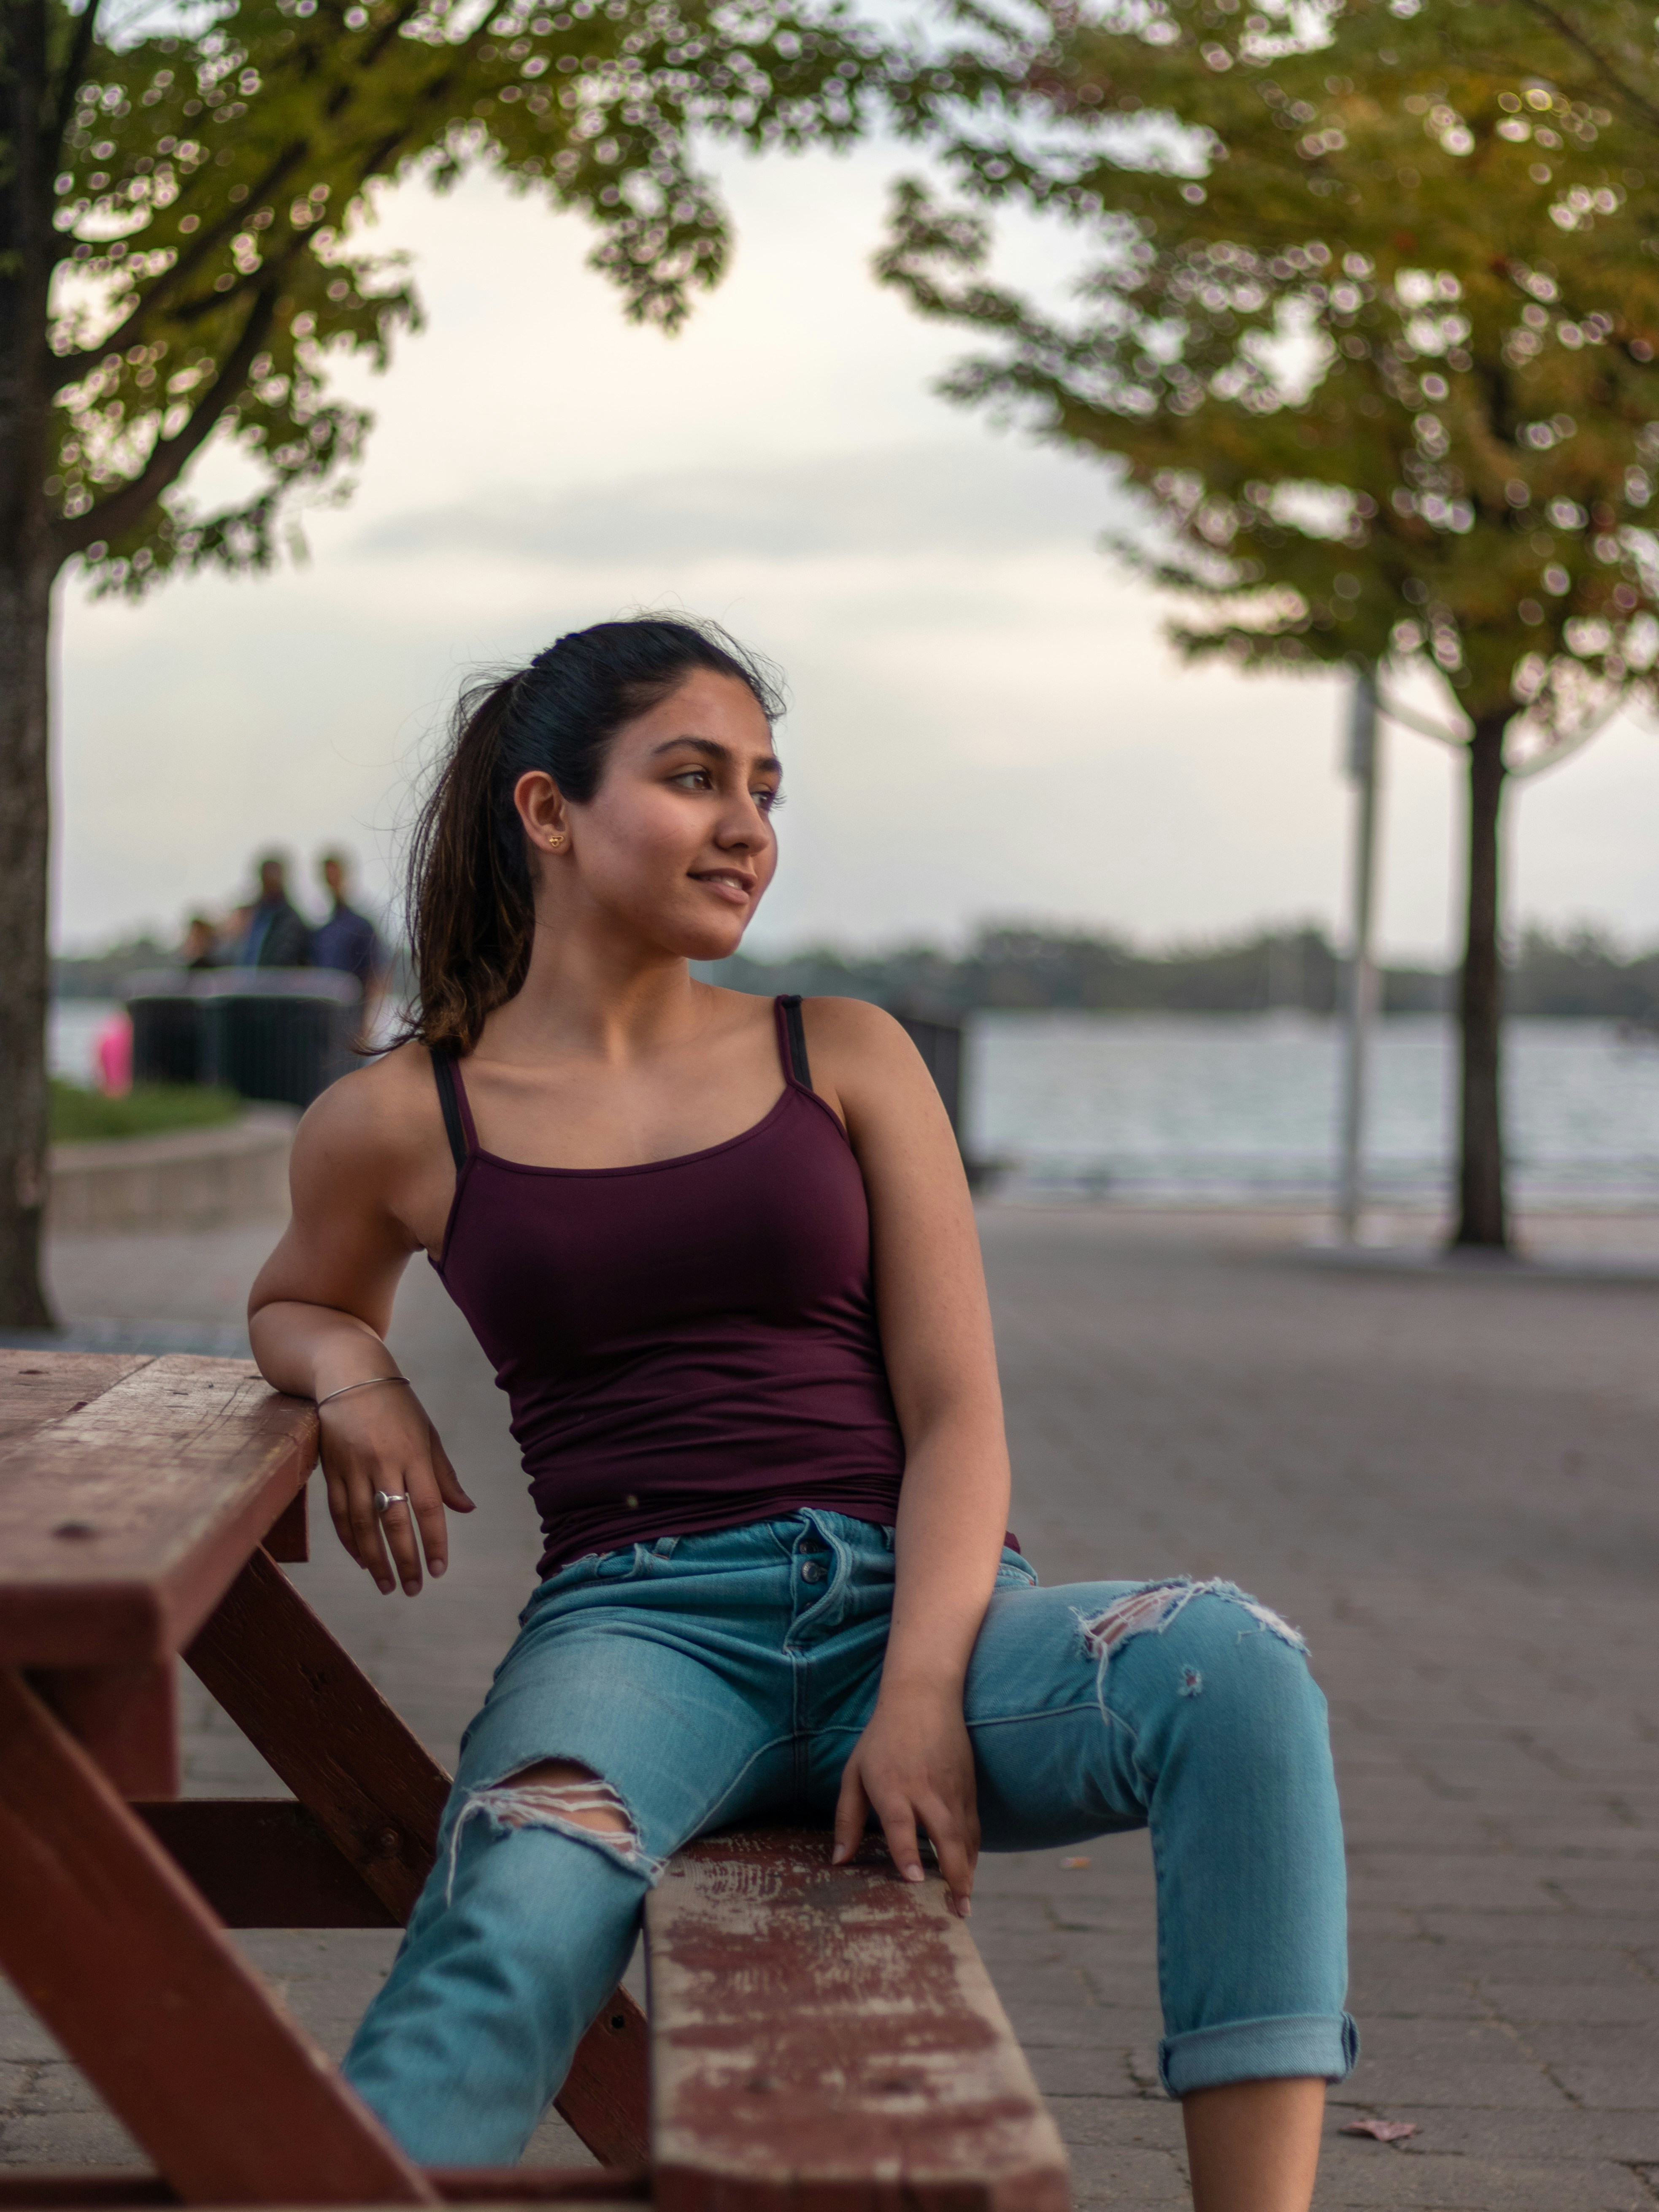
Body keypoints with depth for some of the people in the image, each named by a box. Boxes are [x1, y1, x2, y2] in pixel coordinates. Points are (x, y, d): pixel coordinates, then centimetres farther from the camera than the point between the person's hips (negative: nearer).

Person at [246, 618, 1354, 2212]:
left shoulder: (847, 1058, 12)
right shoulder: (403, 1122, 10)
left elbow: (956, 1411, 5)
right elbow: (295, 1302, 32)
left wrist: (924, 1692, -13)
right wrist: (353, 1374, 5)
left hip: (909, 1602, 2)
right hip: (642, 1622, -1)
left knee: (1234, 1663, -30)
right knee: (520, 1910, -36)